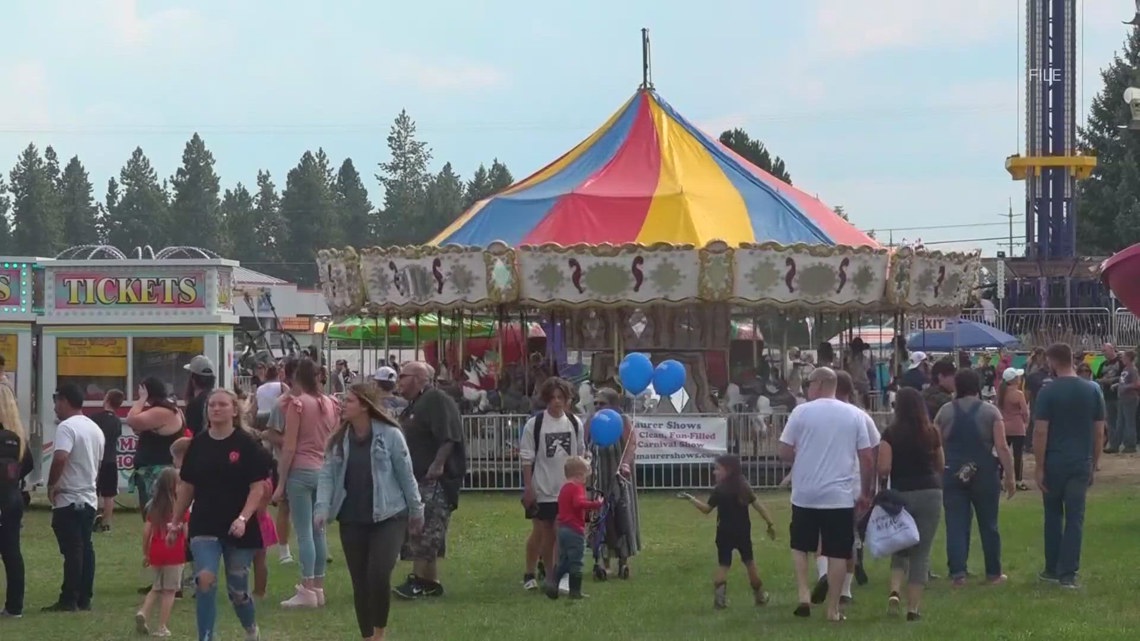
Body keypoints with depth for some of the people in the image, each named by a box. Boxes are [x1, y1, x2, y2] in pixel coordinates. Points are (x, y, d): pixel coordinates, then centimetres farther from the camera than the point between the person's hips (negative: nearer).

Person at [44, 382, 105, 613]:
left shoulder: (67, 427, -15)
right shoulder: (95, 429, 14)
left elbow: (60, 458, -28)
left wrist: (52, 484, -16)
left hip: (68, 499, -8)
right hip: (89, 497, 8)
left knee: (72, 551, -8)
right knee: (86, 548, 9)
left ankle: (69, 600, -6)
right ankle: (85, 598, 11)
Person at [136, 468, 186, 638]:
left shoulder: (154, 506, 5)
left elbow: (146, 531, 5)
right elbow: (186, 532, -11)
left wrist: (145, 553, 14)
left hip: (156, 553, 4)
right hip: (174, 553, -4)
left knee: (156, 588, 20)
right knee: (169, 591, 3)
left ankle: (143, 612, -3)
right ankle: (162, 627, 1)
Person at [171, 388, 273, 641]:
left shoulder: (247, 444, -7)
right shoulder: (198, 444, 3)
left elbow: (258, 488, -9)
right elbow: (187, 486, 12)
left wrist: (243, 518, -22)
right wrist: (176, 521, 12)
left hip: (238, 529, -2)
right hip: (204, 526, 2)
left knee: (237, 589, 8)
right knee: (205, 579, -18)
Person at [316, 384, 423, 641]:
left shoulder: (390, 435, -8)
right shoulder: (338, 439, 5)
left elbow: (405, 474, -2)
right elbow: (327, 474, 2)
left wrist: (416, 510, 3)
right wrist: (322, 508, -12)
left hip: (388, 517, -4)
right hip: (352, 520, 5)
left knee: (379, 574, -18)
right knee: (359, 581, 8)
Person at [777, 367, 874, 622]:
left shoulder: (801, 412, -4)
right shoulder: (854, 415, 2)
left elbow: (784, 452, -3)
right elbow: (866, 458, 1)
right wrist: (866, 492, 11)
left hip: (805, 495, 0)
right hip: (840, 496, 0)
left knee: (800, 547, 18)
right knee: (837, 553, 5)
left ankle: (803, 595, 5)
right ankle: (833, 609, 6)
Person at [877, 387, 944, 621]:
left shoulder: (891, 433, -5)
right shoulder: (931, 433, 1)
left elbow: (883, 468, -12)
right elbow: (941, 466, 11)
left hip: (900, 494, 0)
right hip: (930, 493, 0)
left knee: (900, 549, 16)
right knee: (921, 553, 5)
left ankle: (895, 591, -7)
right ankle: (914, 607, 3)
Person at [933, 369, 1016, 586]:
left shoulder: (944, 412, 2)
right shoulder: (990, 412, -3)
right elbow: (1002, 448, -8)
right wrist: (1009, 477, -3)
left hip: (953, 475, 1)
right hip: (985, 474, -1)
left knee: (956, 525, 3)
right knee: (988, 524, 9)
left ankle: (958, 572, -5)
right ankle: (993, 573, 15)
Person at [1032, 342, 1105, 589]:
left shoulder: (1048, 393, -8)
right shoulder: (1092, 392, 3)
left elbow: (1040, 433, -12)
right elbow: (1099, 433, 5)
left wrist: (1039, 468, -7)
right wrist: (1094, 465, 13)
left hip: (1055, 463, -2)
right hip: (1082, 463, 2)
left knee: (1053, 516, 13)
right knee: (1075, 518, 2)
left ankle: (1052, 569, 19)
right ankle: (1068, 573, -3)